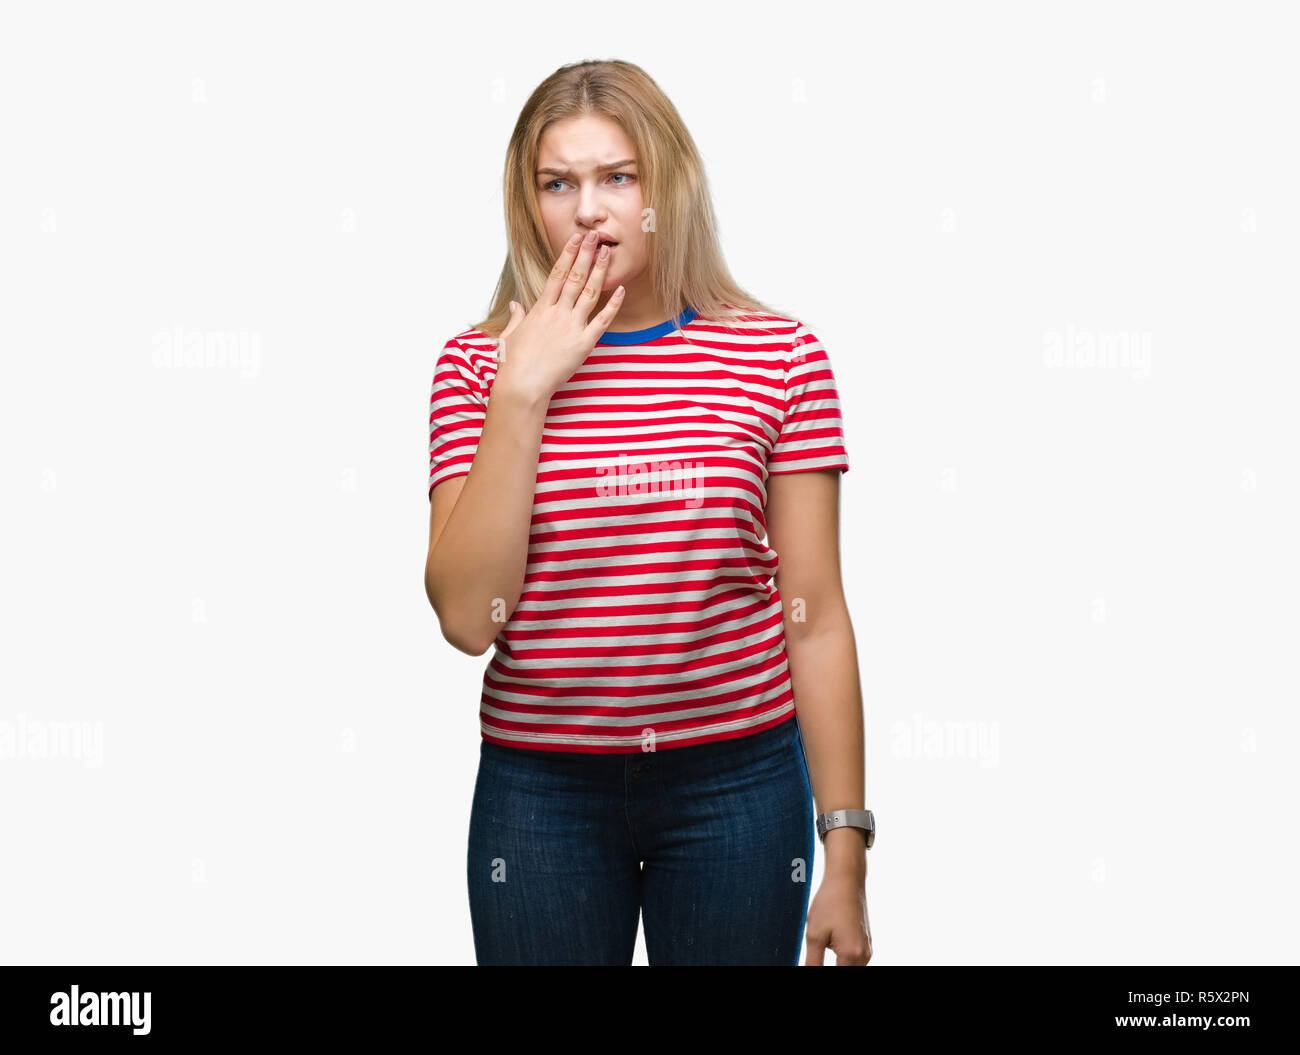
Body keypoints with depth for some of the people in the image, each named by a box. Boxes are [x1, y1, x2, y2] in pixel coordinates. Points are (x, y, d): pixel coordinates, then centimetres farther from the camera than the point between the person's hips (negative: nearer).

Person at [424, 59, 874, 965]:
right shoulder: (480, 365, -1)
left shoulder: (779, 357, -4)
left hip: (737, 786, 0)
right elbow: (467, 617, -11)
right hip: (539, 791, 1)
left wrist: (846, 853, -4)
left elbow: (816, 620, -3)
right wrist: (524, 392, -15)